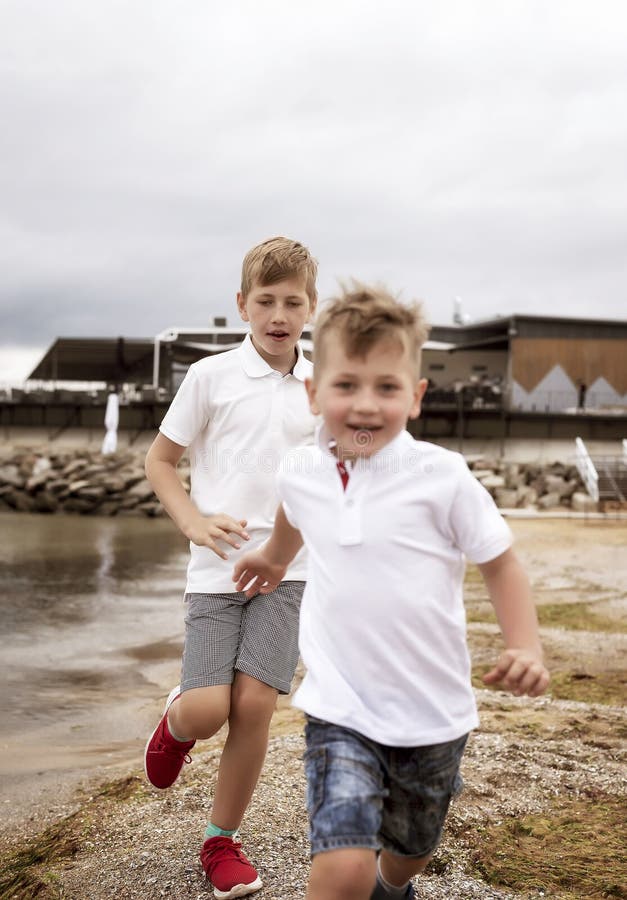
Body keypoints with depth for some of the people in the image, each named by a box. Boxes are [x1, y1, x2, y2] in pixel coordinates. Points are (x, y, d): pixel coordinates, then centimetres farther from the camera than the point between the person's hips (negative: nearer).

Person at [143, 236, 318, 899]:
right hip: (218, 565, -1)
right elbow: (159, 459, 6)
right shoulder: (211, 377, -1)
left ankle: (221, 841, 16)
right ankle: (175, 722, 30)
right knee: (207, 709, -10)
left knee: (255, 702, -6)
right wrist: (194, 522, -7)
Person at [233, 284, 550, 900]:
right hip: (341, 710, 0)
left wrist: (526, 647, -19)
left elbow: (499, 562, -4)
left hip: (433, 715, 0)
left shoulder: (442, 477, -15)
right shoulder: (299, 473, -5)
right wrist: (273, 556, 40)